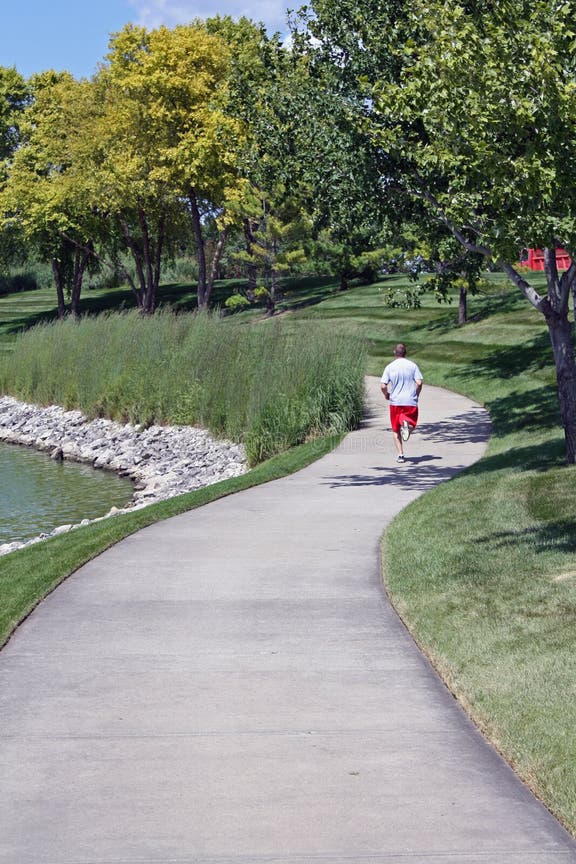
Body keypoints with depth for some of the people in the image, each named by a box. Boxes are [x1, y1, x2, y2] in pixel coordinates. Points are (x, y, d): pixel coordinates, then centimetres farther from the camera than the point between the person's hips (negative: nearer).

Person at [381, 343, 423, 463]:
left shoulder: (390, 367, -2)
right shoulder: (412, 365, 0)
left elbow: (383, 386, -7)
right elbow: (419, 383, -7)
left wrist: (386, 395, 13)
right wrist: (416, 394, 12)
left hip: (395, 402, 0)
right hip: (411, 402, 0)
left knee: (396, 430, 11)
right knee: (412, 425, 12)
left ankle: (400, 454, 2)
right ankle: (407, 424, -25)